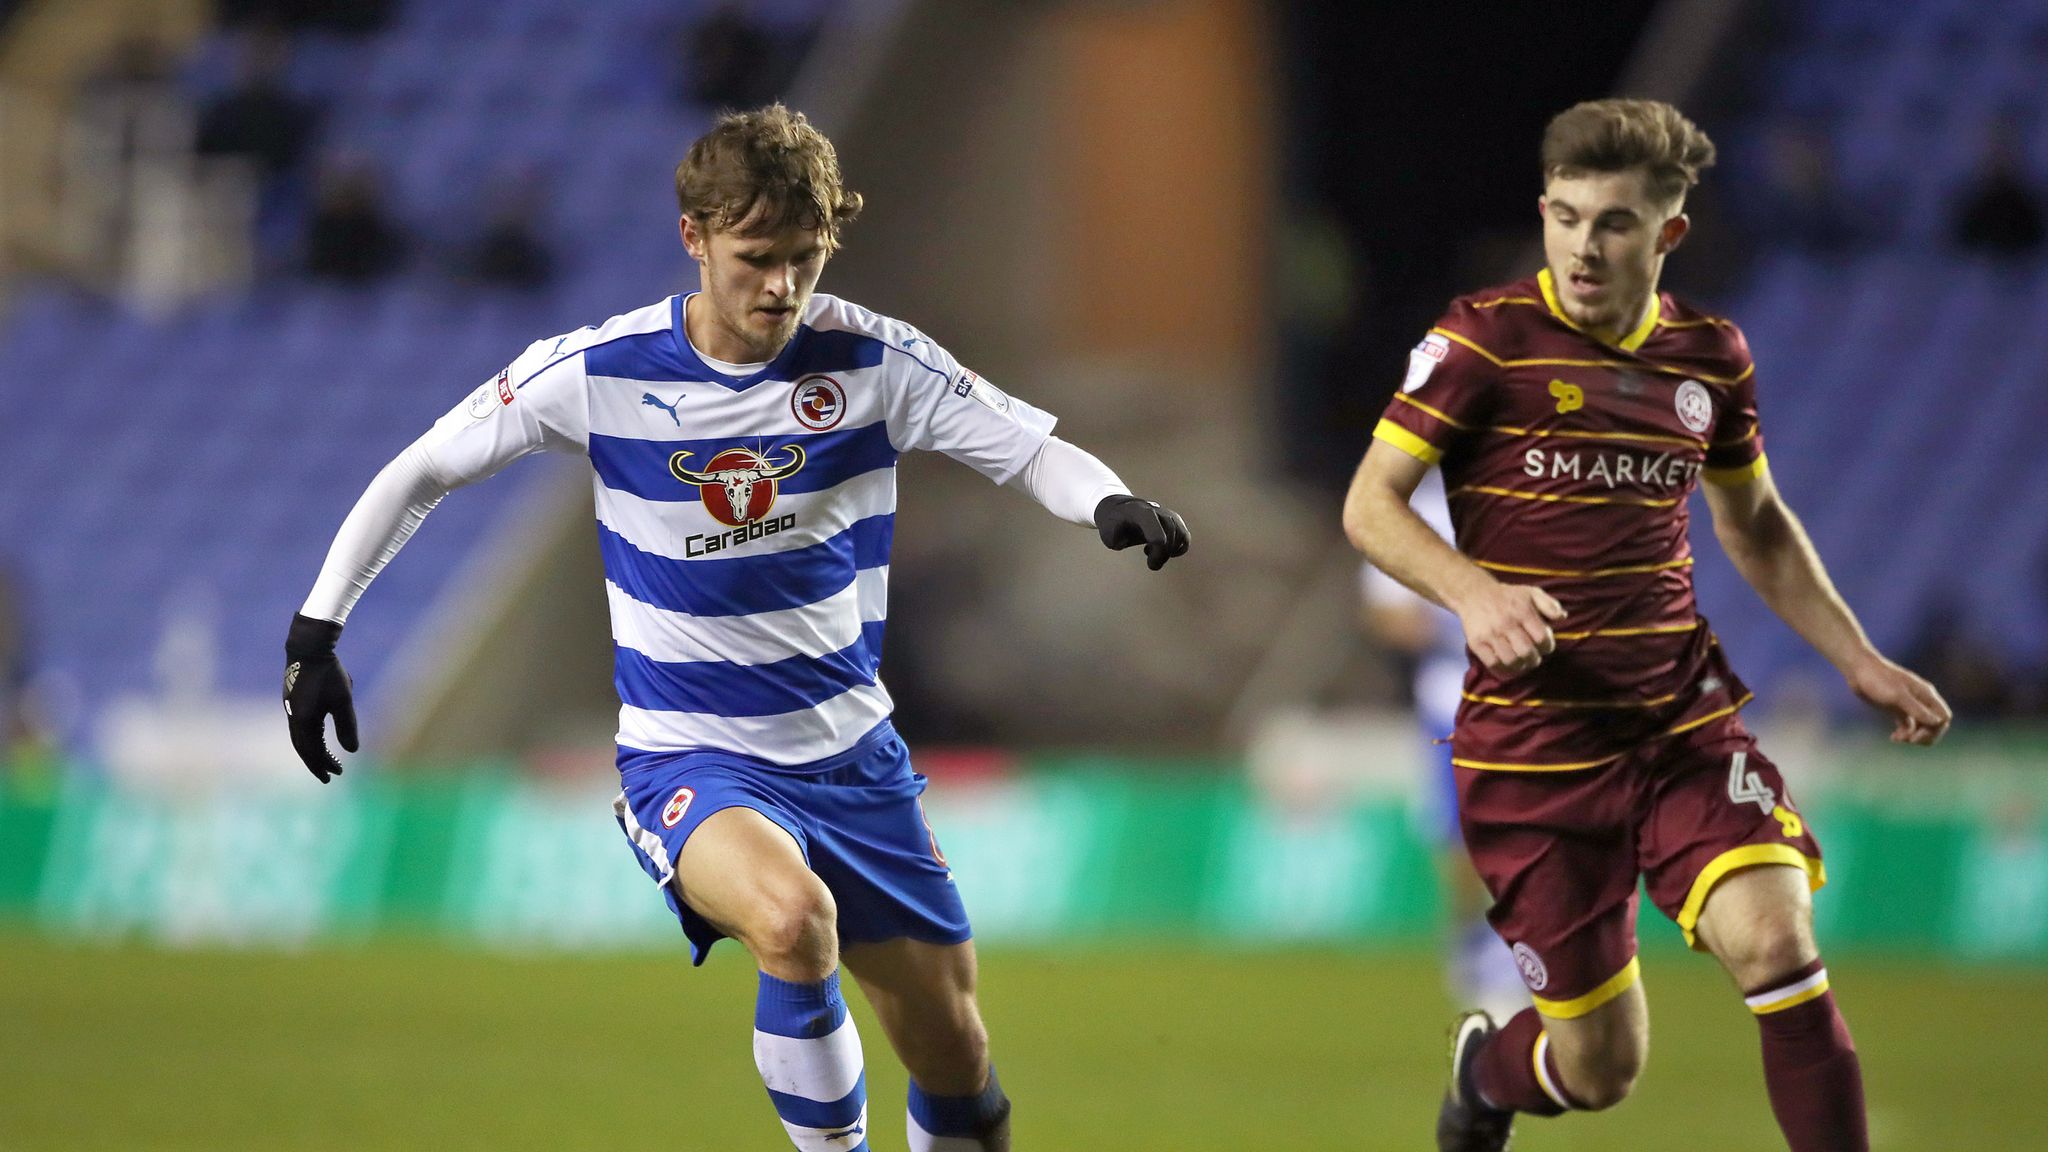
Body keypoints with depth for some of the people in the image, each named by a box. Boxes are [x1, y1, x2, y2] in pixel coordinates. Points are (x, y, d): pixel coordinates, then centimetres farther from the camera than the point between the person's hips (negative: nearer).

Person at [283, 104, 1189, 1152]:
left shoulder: (871, 359, -8)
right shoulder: (600, 373, -12)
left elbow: (1033, 452, -6)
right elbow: (419, 473, -1)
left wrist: (1111, 503, -28)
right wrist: (316, 632, -5)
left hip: (851, 752, 3)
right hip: (688, 759, -3)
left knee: (955, 1059, 7)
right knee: (791, 915, -36)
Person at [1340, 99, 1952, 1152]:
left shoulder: (1709, 355, 6)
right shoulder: (1486, 339, -9)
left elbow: (1754, 525, 22)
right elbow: (1369, 504, -10)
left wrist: (1859, 660, 15)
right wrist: (1475, 592, -28)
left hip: (1682, 715, 3)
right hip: (1532, 740, -3)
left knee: (1776, 942, -24)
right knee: (1600, 1068, 2)